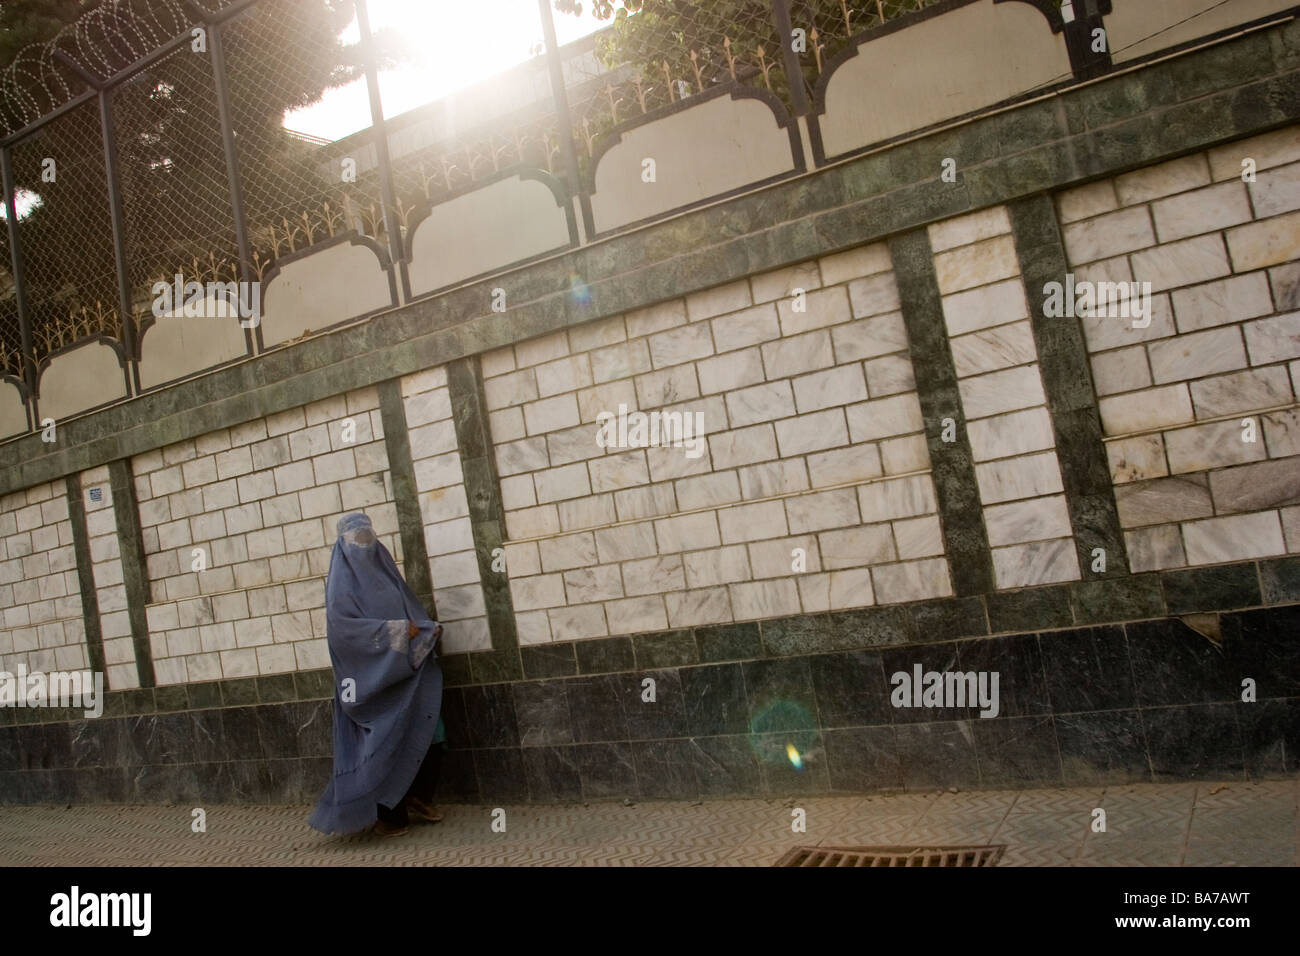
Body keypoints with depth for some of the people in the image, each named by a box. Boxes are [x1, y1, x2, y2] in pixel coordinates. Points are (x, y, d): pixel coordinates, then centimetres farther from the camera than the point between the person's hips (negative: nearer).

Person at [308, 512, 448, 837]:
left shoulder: (384, 569, 14)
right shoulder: (342, 580, -6)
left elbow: (411, 608, 17)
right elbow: (340, 624, -19)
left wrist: (428, 627, -4)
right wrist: (395, 630, -20)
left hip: (406, 669, 6)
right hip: (374, 675, -6)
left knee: (431, 734, 2)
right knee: (386, 743, -1)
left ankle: (418, 796, 20)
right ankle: (388, 814, 14)